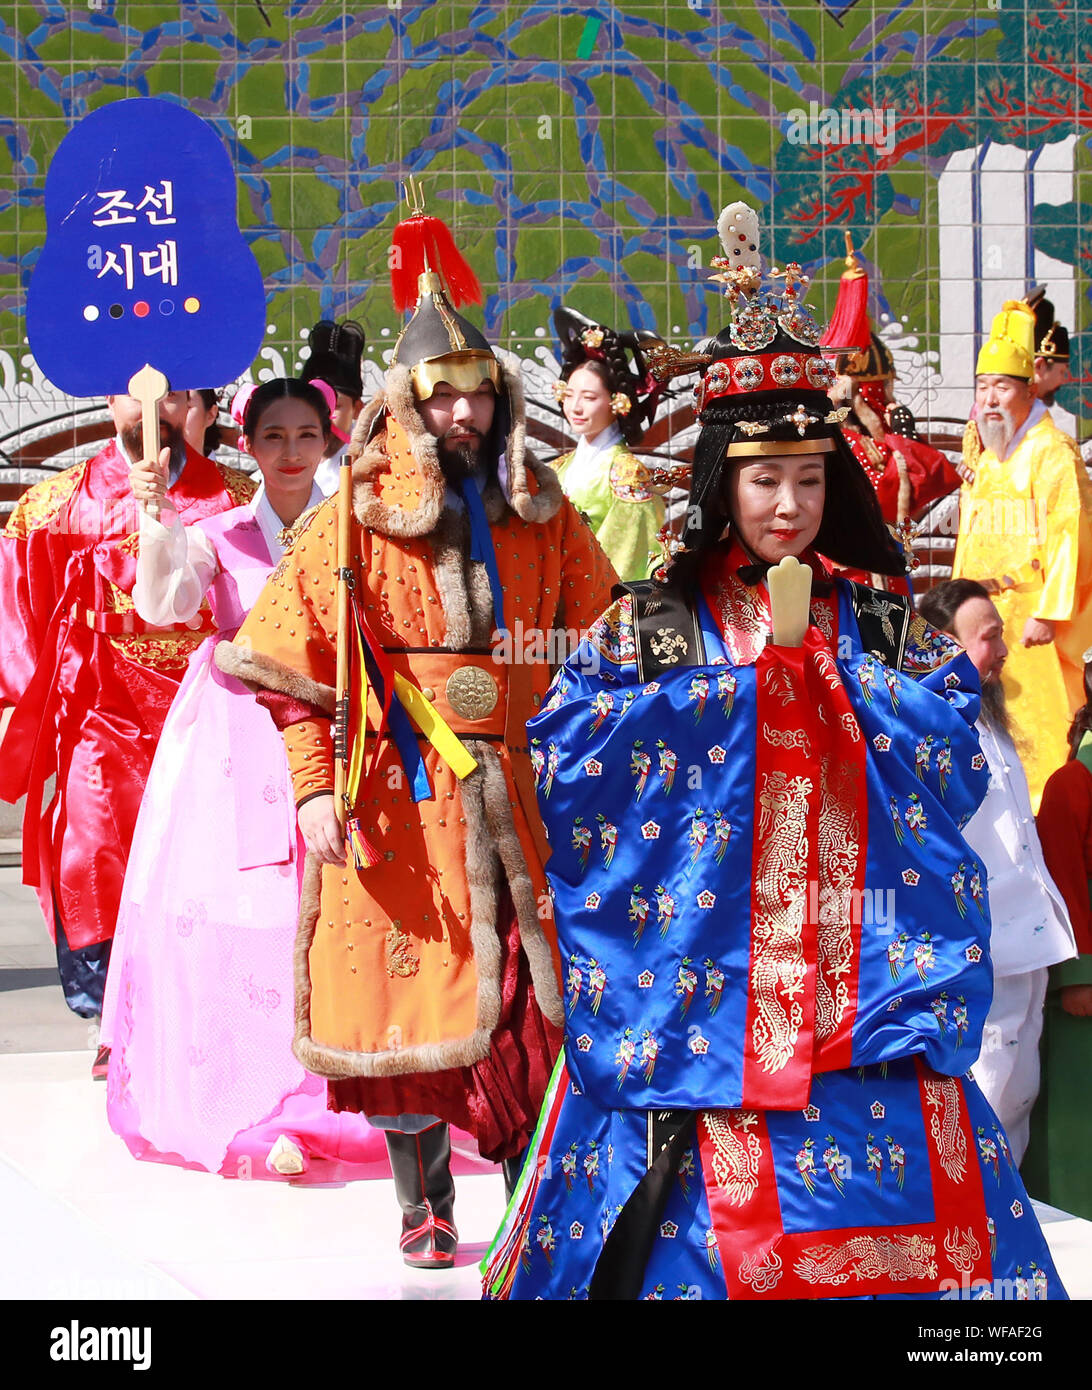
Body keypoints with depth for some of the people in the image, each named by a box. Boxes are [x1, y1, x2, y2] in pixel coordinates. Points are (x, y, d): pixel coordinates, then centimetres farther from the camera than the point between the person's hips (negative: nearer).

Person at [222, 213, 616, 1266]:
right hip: (398, 793, -2)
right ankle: (422, 1207, 16)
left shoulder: (541, 515, 9)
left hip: (519, 786, 3)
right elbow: (291, 663, -3)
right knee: (412, 992, 2)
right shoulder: (357, 517, 0)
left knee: (531, 985, 1)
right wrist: (315, 788, -11)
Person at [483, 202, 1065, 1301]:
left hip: (863, 970, 2)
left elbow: (951, 757, 0)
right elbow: (571, 751, -9)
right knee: (702, 1210, -5)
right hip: (703, 979, -2)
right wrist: (751, 673, -8)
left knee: (893, 1183, -2)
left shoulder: (881, 619, 13)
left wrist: (815, 654, -6)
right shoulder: (650, 620, 6)